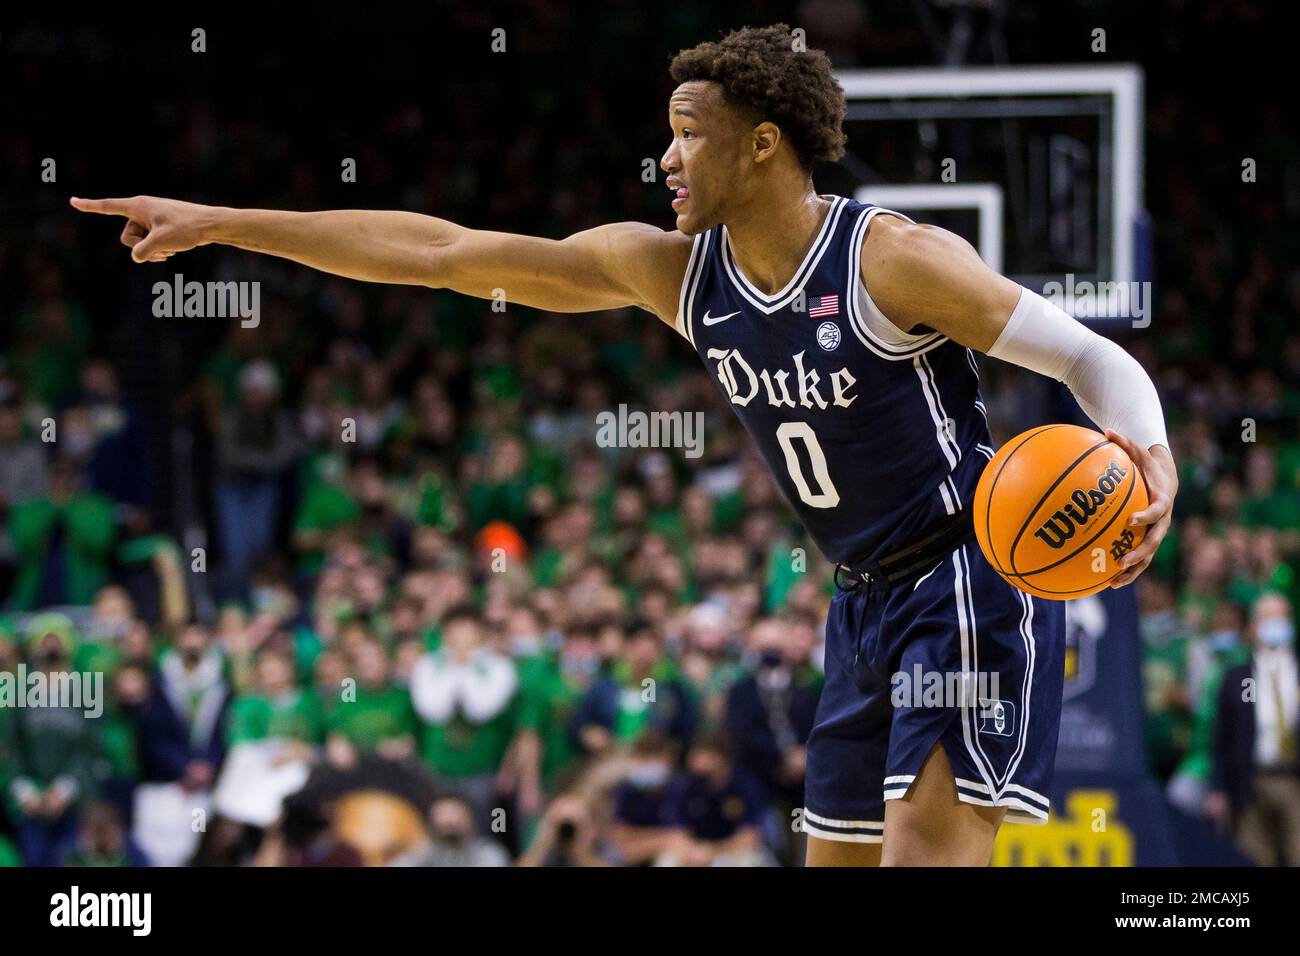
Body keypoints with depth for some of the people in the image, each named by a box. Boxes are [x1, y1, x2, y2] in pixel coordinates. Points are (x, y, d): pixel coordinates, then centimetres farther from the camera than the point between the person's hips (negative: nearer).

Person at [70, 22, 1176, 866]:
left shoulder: (893, 259, -17)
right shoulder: (670, 270, 2)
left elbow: (1097, 358, -14)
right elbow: (440, 252, 3)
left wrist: (1153, 463, -37)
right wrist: (221, 224, 2)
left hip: (971, 582, -8)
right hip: (867, 600, 8)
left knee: (925, 851, -21)